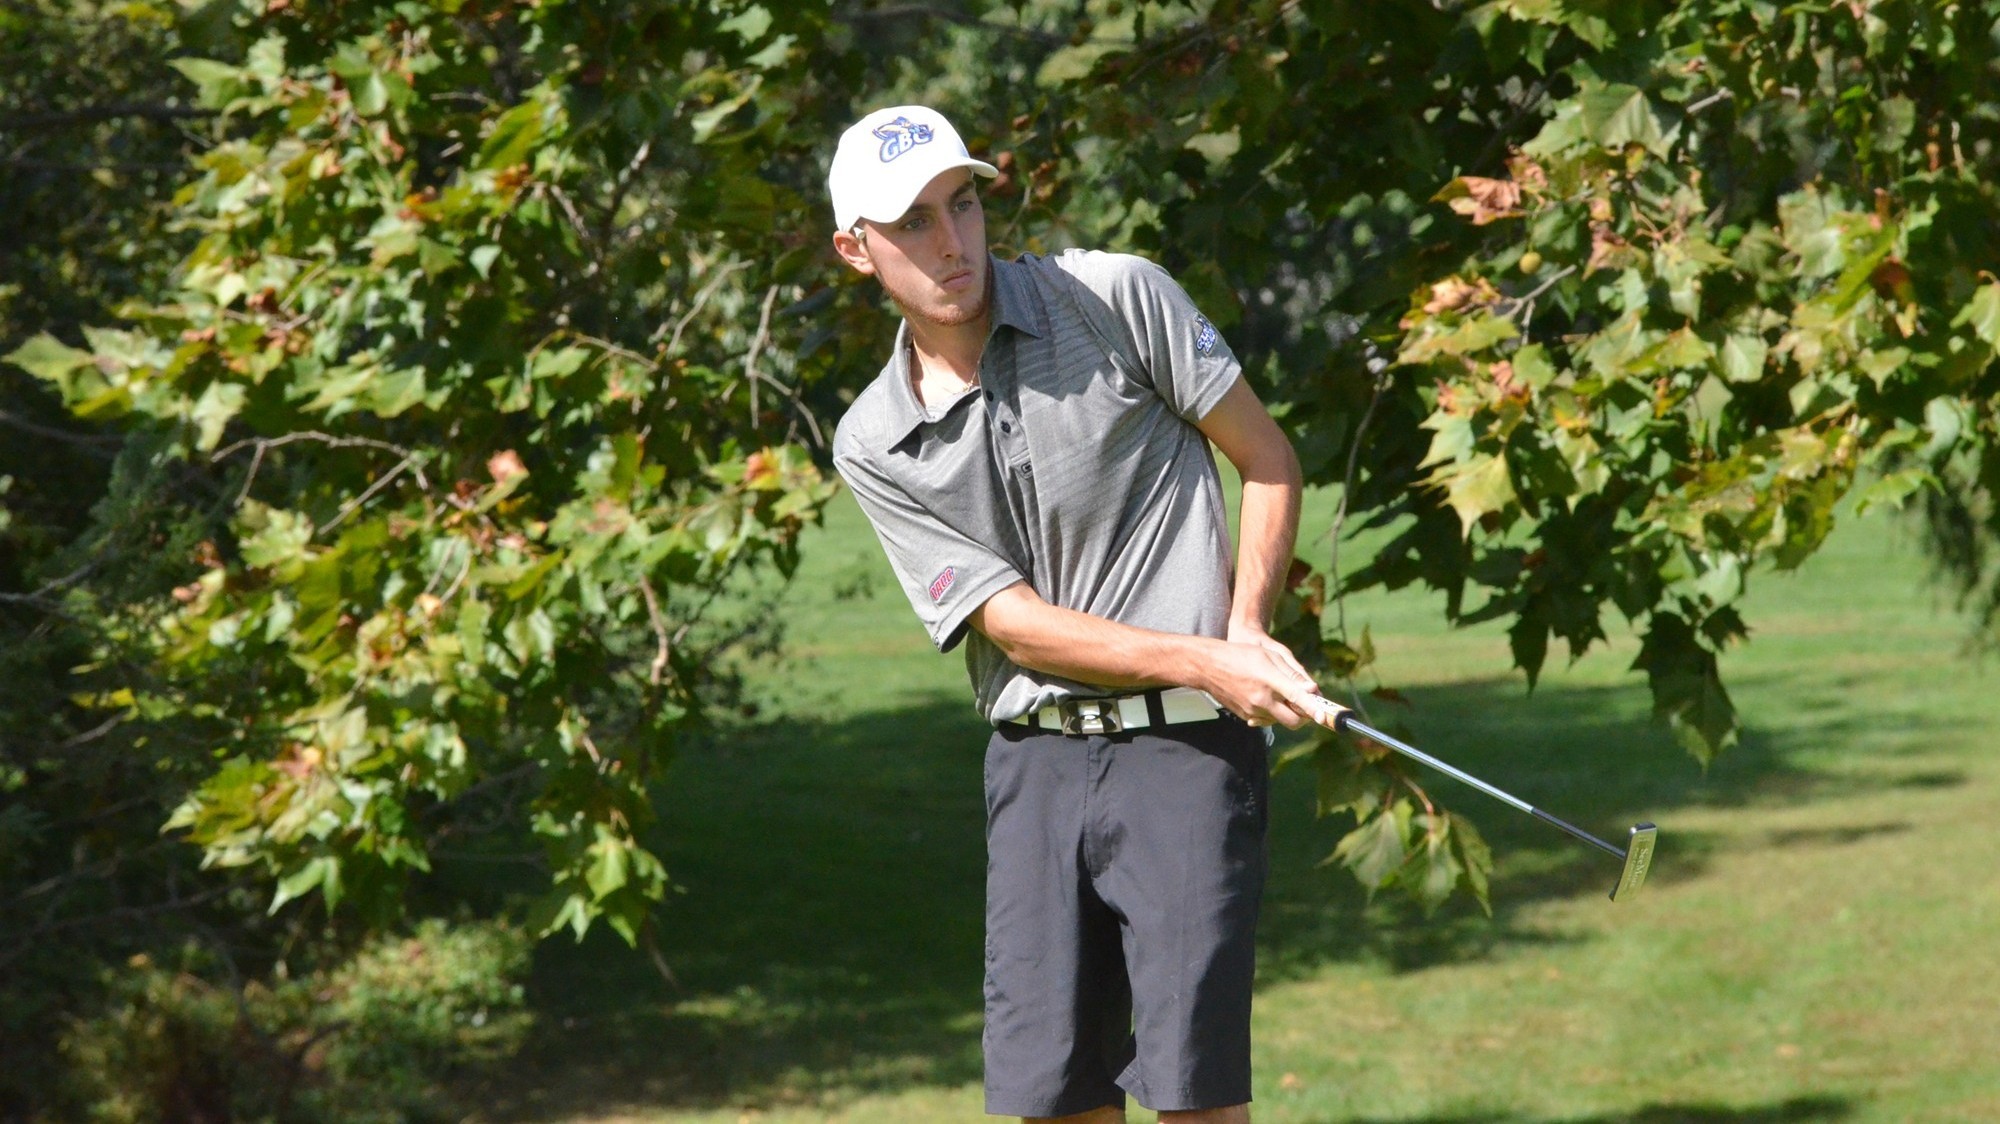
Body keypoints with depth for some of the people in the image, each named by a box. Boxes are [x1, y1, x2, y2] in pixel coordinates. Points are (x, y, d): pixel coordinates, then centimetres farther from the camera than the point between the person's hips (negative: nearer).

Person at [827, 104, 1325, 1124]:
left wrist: (1248, 634, -8)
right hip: (1034, 759, 3)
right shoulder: (875, 446, 3)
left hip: (1183, 743, -3)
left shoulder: (1115, 298, -2)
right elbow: (1012, 622, -3)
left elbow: (1267, 459, 5)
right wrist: (1205, 663, -15)